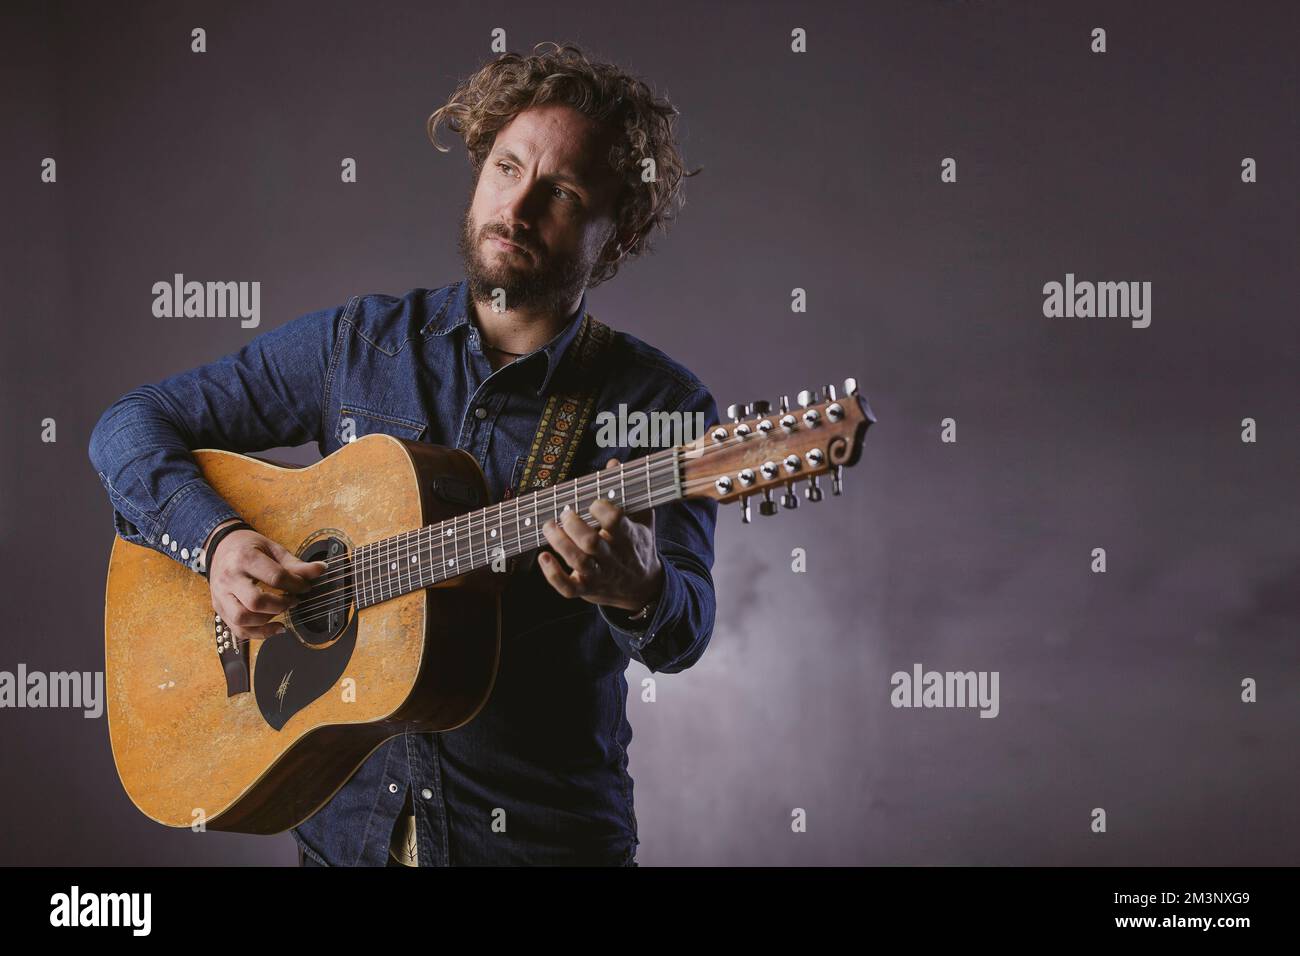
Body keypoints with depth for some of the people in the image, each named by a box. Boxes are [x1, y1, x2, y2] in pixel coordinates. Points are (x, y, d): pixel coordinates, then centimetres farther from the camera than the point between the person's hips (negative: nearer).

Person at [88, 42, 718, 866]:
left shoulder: (660, 404, -2)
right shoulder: (357, 342, 6)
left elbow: (683, 637, -11)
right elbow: (133, 425, 10)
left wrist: (641, 591, -33)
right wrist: (217, 541, -8)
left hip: (543, 832, -1)